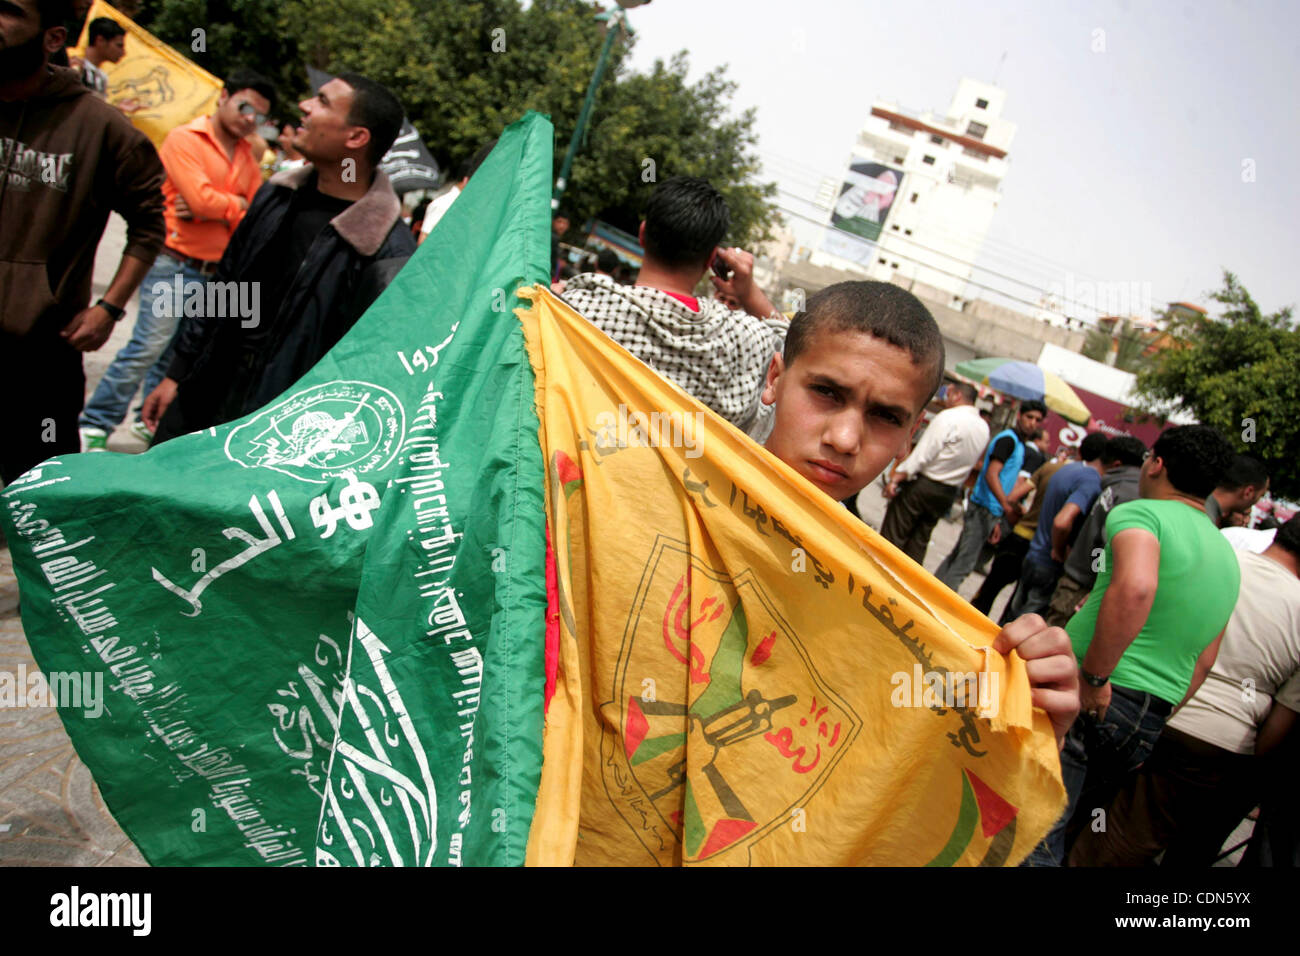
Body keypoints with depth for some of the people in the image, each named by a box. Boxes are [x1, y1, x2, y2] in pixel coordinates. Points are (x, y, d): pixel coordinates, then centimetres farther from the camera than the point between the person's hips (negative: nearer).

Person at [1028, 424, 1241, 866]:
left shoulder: (1140, 513, -9)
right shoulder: (1227, 557, 17)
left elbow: (1135, 586, -31)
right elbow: (1202, 663, 19)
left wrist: (1094, 677, -23)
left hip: (1086, 697, -8)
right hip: (1149, 722, 8)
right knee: (1071, 828, 20)